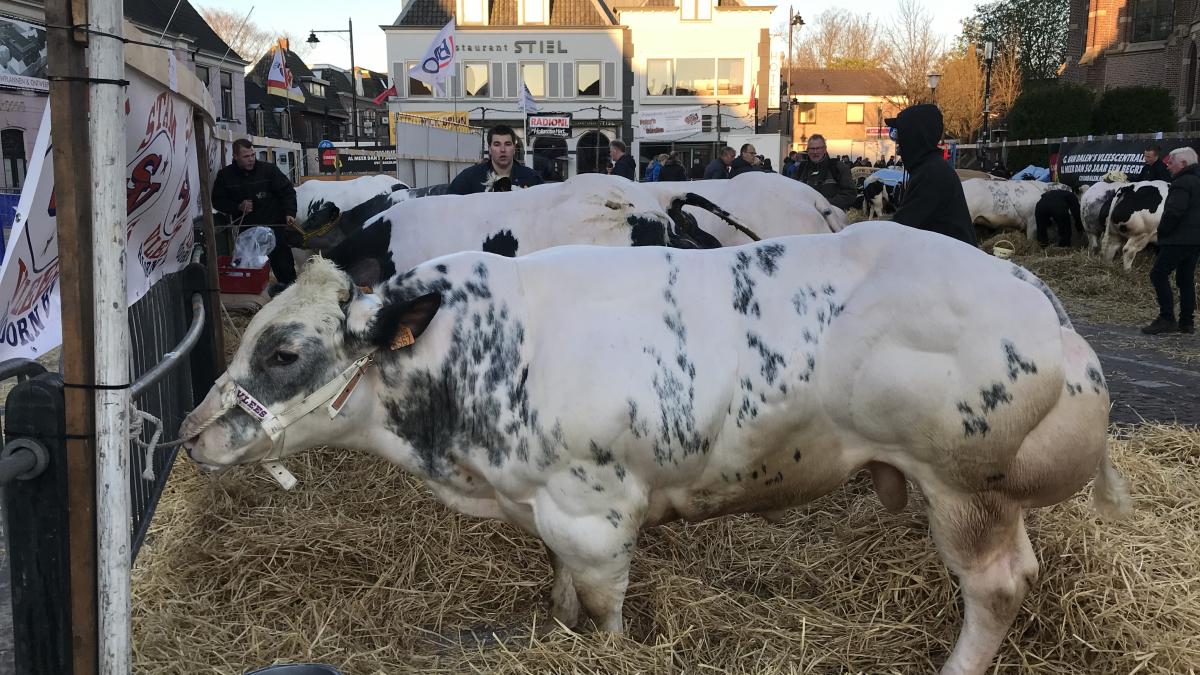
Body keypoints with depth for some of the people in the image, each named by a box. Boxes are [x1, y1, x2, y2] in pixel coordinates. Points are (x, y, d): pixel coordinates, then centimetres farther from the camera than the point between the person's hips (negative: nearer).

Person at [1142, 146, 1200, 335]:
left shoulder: (1182, 183, -15)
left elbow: (1173, 212, -24)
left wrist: (1162, 232, -9)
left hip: (1179, 239, -10)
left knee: (1159, 274, -7)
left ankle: (1167, 319, -12)